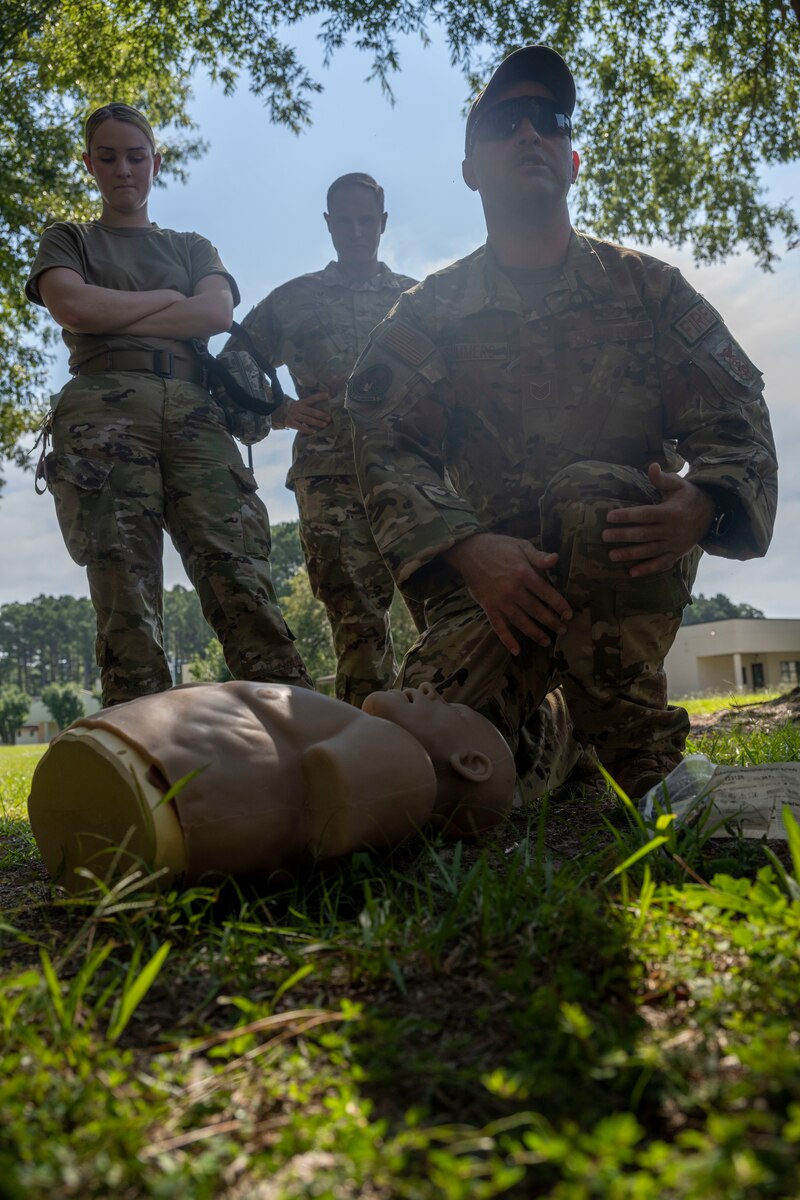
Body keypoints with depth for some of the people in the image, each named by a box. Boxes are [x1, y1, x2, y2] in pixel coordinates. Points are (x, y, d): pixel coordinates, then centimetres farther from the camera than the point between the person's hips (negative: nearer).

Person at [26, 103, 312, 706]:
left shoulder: (193, 246, 31)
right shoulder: (69, 240, 26)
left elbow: (217, 312, 8)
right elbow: (73, 306, 3)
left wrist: (115, 319, 4)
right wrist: (167, 299, 11)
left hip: (193, 409, 1)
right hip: (104, 407, -1)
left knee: (240, 576, -17)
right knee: (124, 587, -16)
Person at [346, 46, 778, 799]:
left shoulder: (645, 287, 6)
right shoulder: (430, 314, 5)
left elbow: (735, 421, 0)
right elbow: (388, 452, -7)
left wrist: (703, 505, -24)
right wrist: (466, 550, -26)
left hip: (630, 560, 1)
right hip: (500, 570, 0)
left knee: (589, 491, -35)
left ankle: (638, 762, -19)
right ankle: (535, 729, 11)